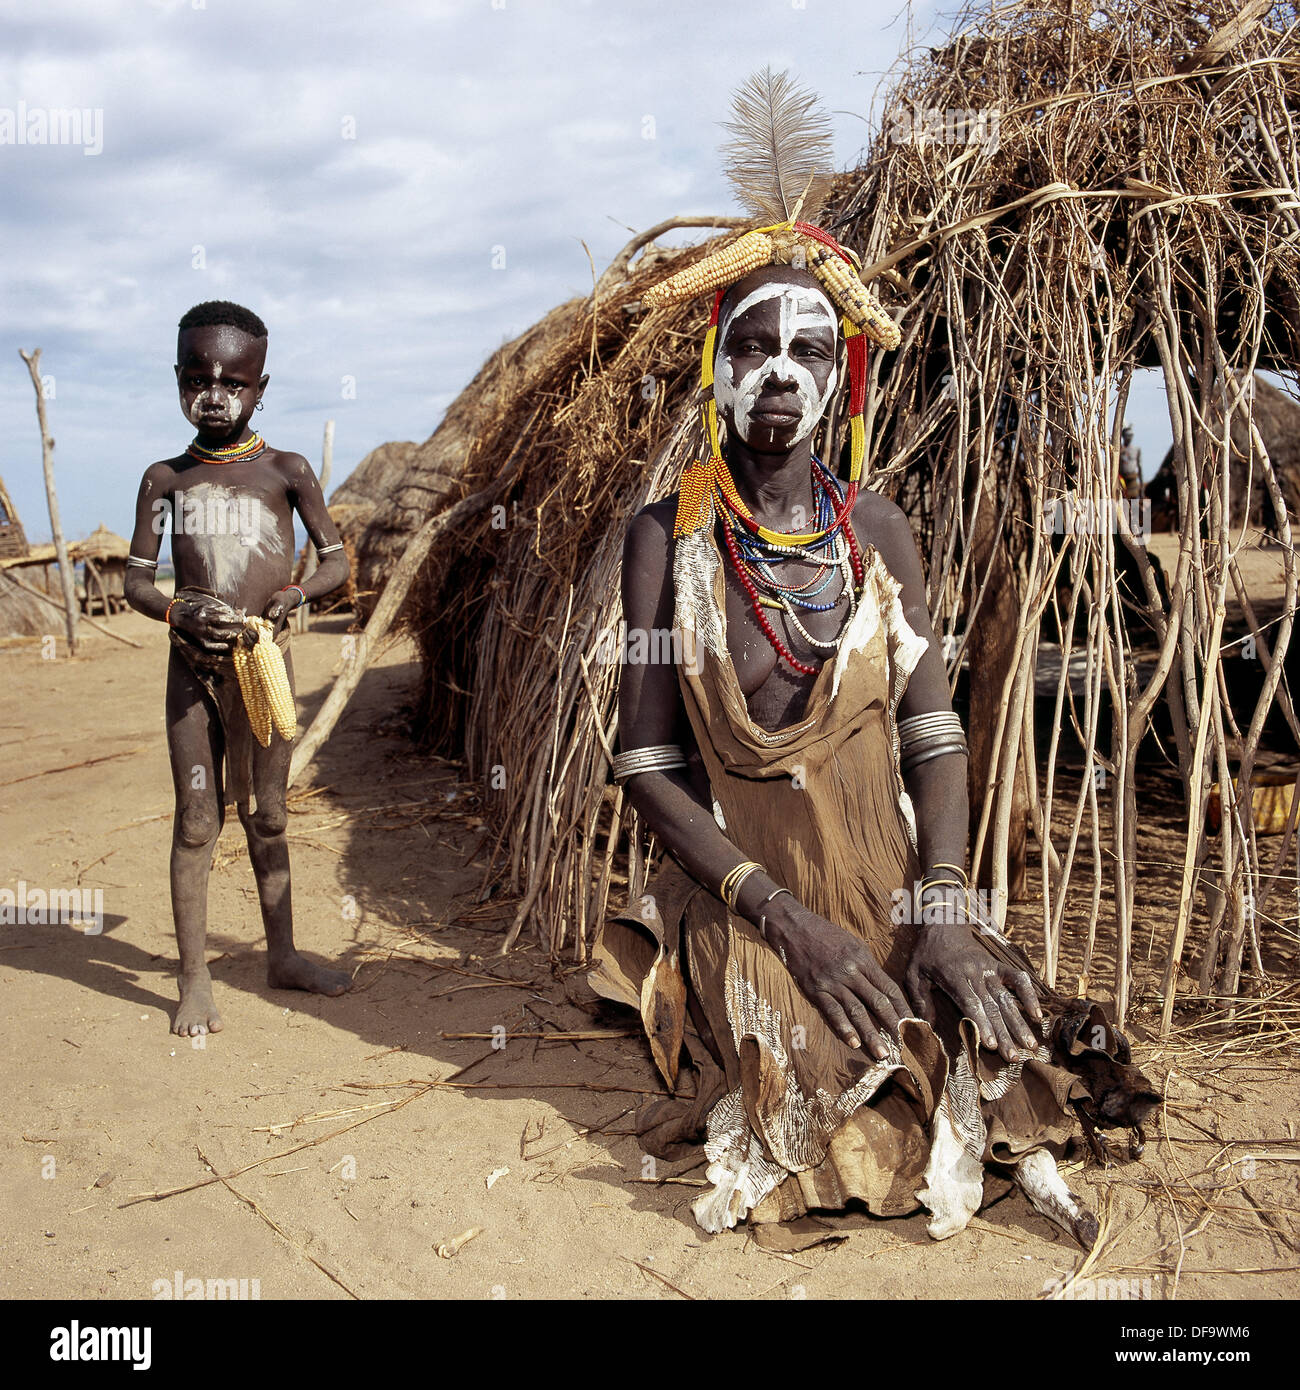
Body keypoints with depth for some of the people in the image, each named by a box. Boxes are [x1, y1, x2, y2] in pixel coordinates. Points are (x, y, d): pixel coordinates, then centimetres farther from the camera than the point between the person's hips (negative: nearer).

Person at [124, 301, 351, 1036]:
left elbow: (338, 561, 3)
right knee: (197, 820, 2)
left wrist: (295, 594, -16)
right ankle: (195, 980, 12)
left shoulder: (287, 471, -1)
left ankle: (283, 955, 27)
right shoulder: (164, 478, 2)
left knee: (267, 816, 11)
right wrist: (178, 611, -16)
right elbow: (136, 580, 5)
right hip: (193, 666, 0)